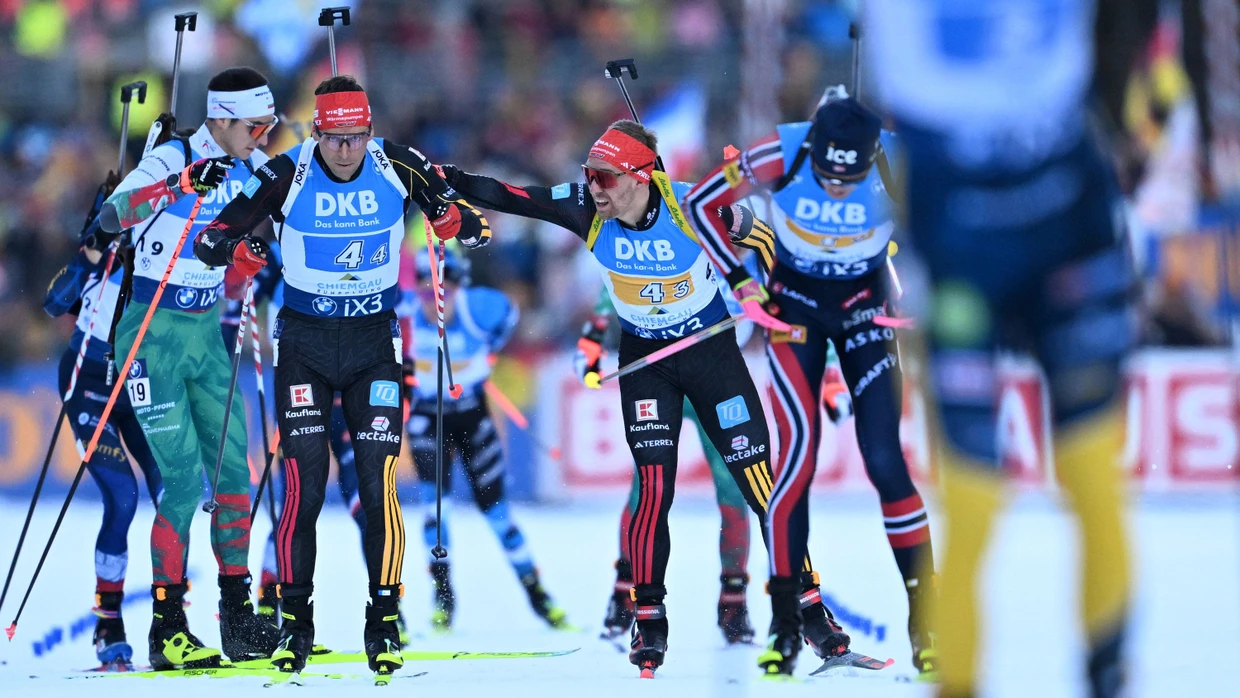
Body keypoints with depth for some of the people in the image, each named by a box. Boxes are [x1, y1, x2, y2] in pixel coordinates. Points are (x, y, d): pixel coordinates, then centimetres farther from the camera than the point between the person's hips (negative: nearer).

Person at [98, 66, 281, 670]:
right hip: (153, 332, -7)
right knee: (184, 475, -11)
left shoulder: (248, 168, 2)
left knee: (233, 468, 2)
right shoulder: (169, 161, -17)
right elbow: (111, 216, -33)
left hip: (207, 333, 7)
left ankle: (238, 615, 9)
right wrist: (181, 184, -44)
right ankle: (166, 627, -4)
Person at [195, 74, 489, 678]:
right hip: (304, 345, 0)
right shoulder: (288, 175, -12)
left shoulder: (398, 168, -9)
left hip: (374, 345, 1)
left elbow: (473, 223, 0)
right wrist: (233, 250, -32)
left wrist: (457, 220, -22)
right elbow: (210, 238, -10)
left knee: (377, 485, -7)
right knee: (303, 488, -5)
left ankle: (384, 621, 3)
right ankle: (294, 622, 8)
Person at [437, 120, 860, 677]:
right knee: (654, 489, -10)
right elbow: (506, 196, -15)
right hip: (645, 358, 2)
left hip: (712, 350, -2)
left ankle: (810, 607, 8)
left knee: (762, 482, -3)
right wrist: (442, 177, -23)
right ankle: (649, 620, 3)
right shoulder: (586, 209, -16)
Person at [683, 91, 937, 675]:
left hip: (864, 304, 0)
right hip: (795, 302, 0)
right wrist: (737, 277, -13)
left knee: (884, 460, -10)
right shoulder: (780, 156, -26)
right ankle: (785, 625, -3)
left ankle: (925, 617, -3)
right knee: (798, 455, -11)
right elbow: (700, 203, -11)